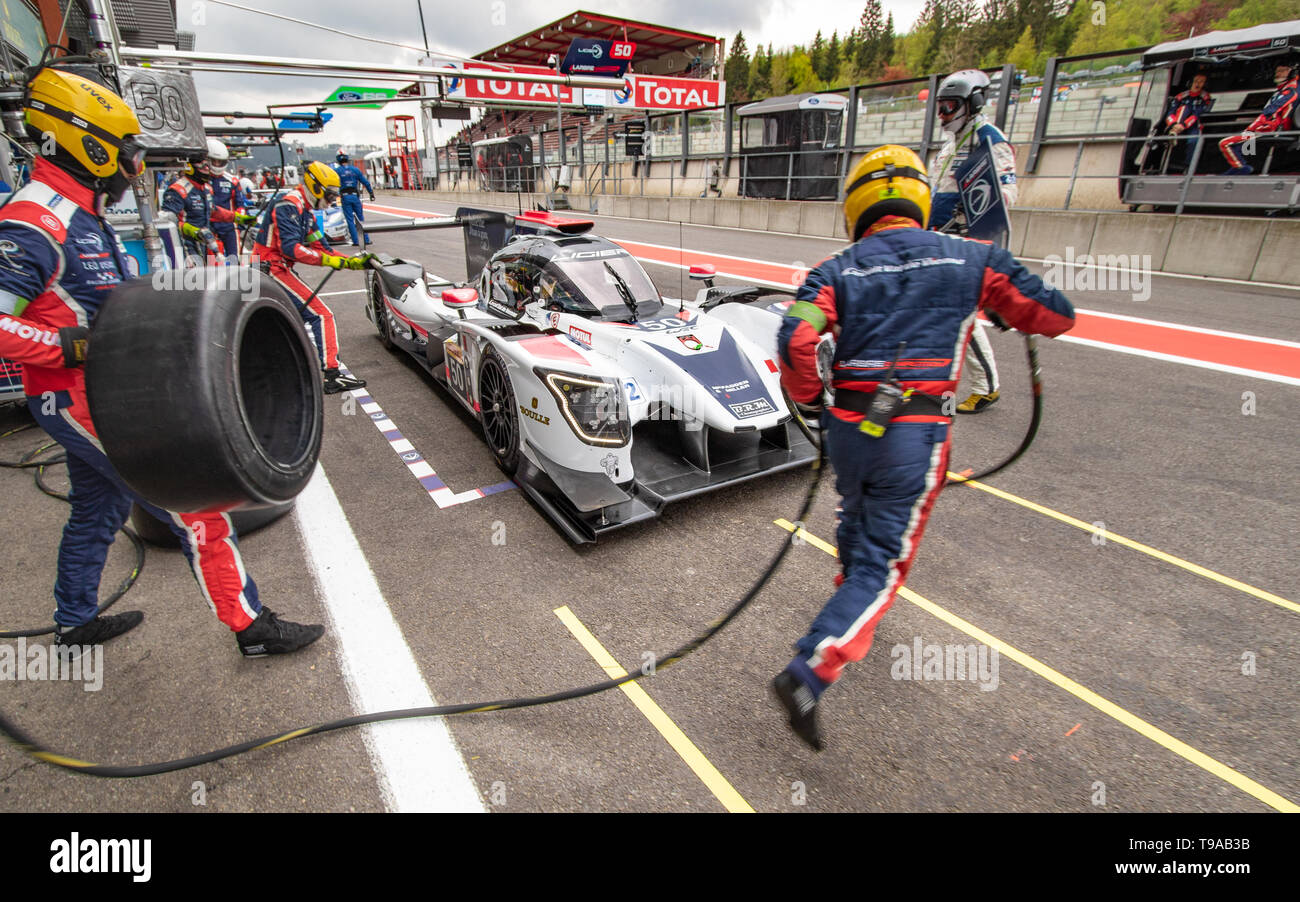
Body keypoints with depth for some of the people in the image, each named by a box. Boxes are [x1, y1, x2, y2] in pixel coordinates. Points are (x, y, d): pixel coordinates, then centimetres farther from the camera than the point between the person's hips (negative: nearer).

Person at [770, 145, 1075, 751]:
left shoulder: (837, 270, 3)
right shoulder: (972, 258, 5)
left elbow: (795, 342, -13)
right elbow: (1056, 315, 11)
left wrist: (810, 404, 3)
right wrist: (1012, 308, 32)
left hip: (847, 424, 3)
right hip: (916, 433, -2)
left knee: (856, 526, 28)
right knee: (882, 563, 4)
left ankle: (851, 609, 52)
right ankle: (807, 676, -6)